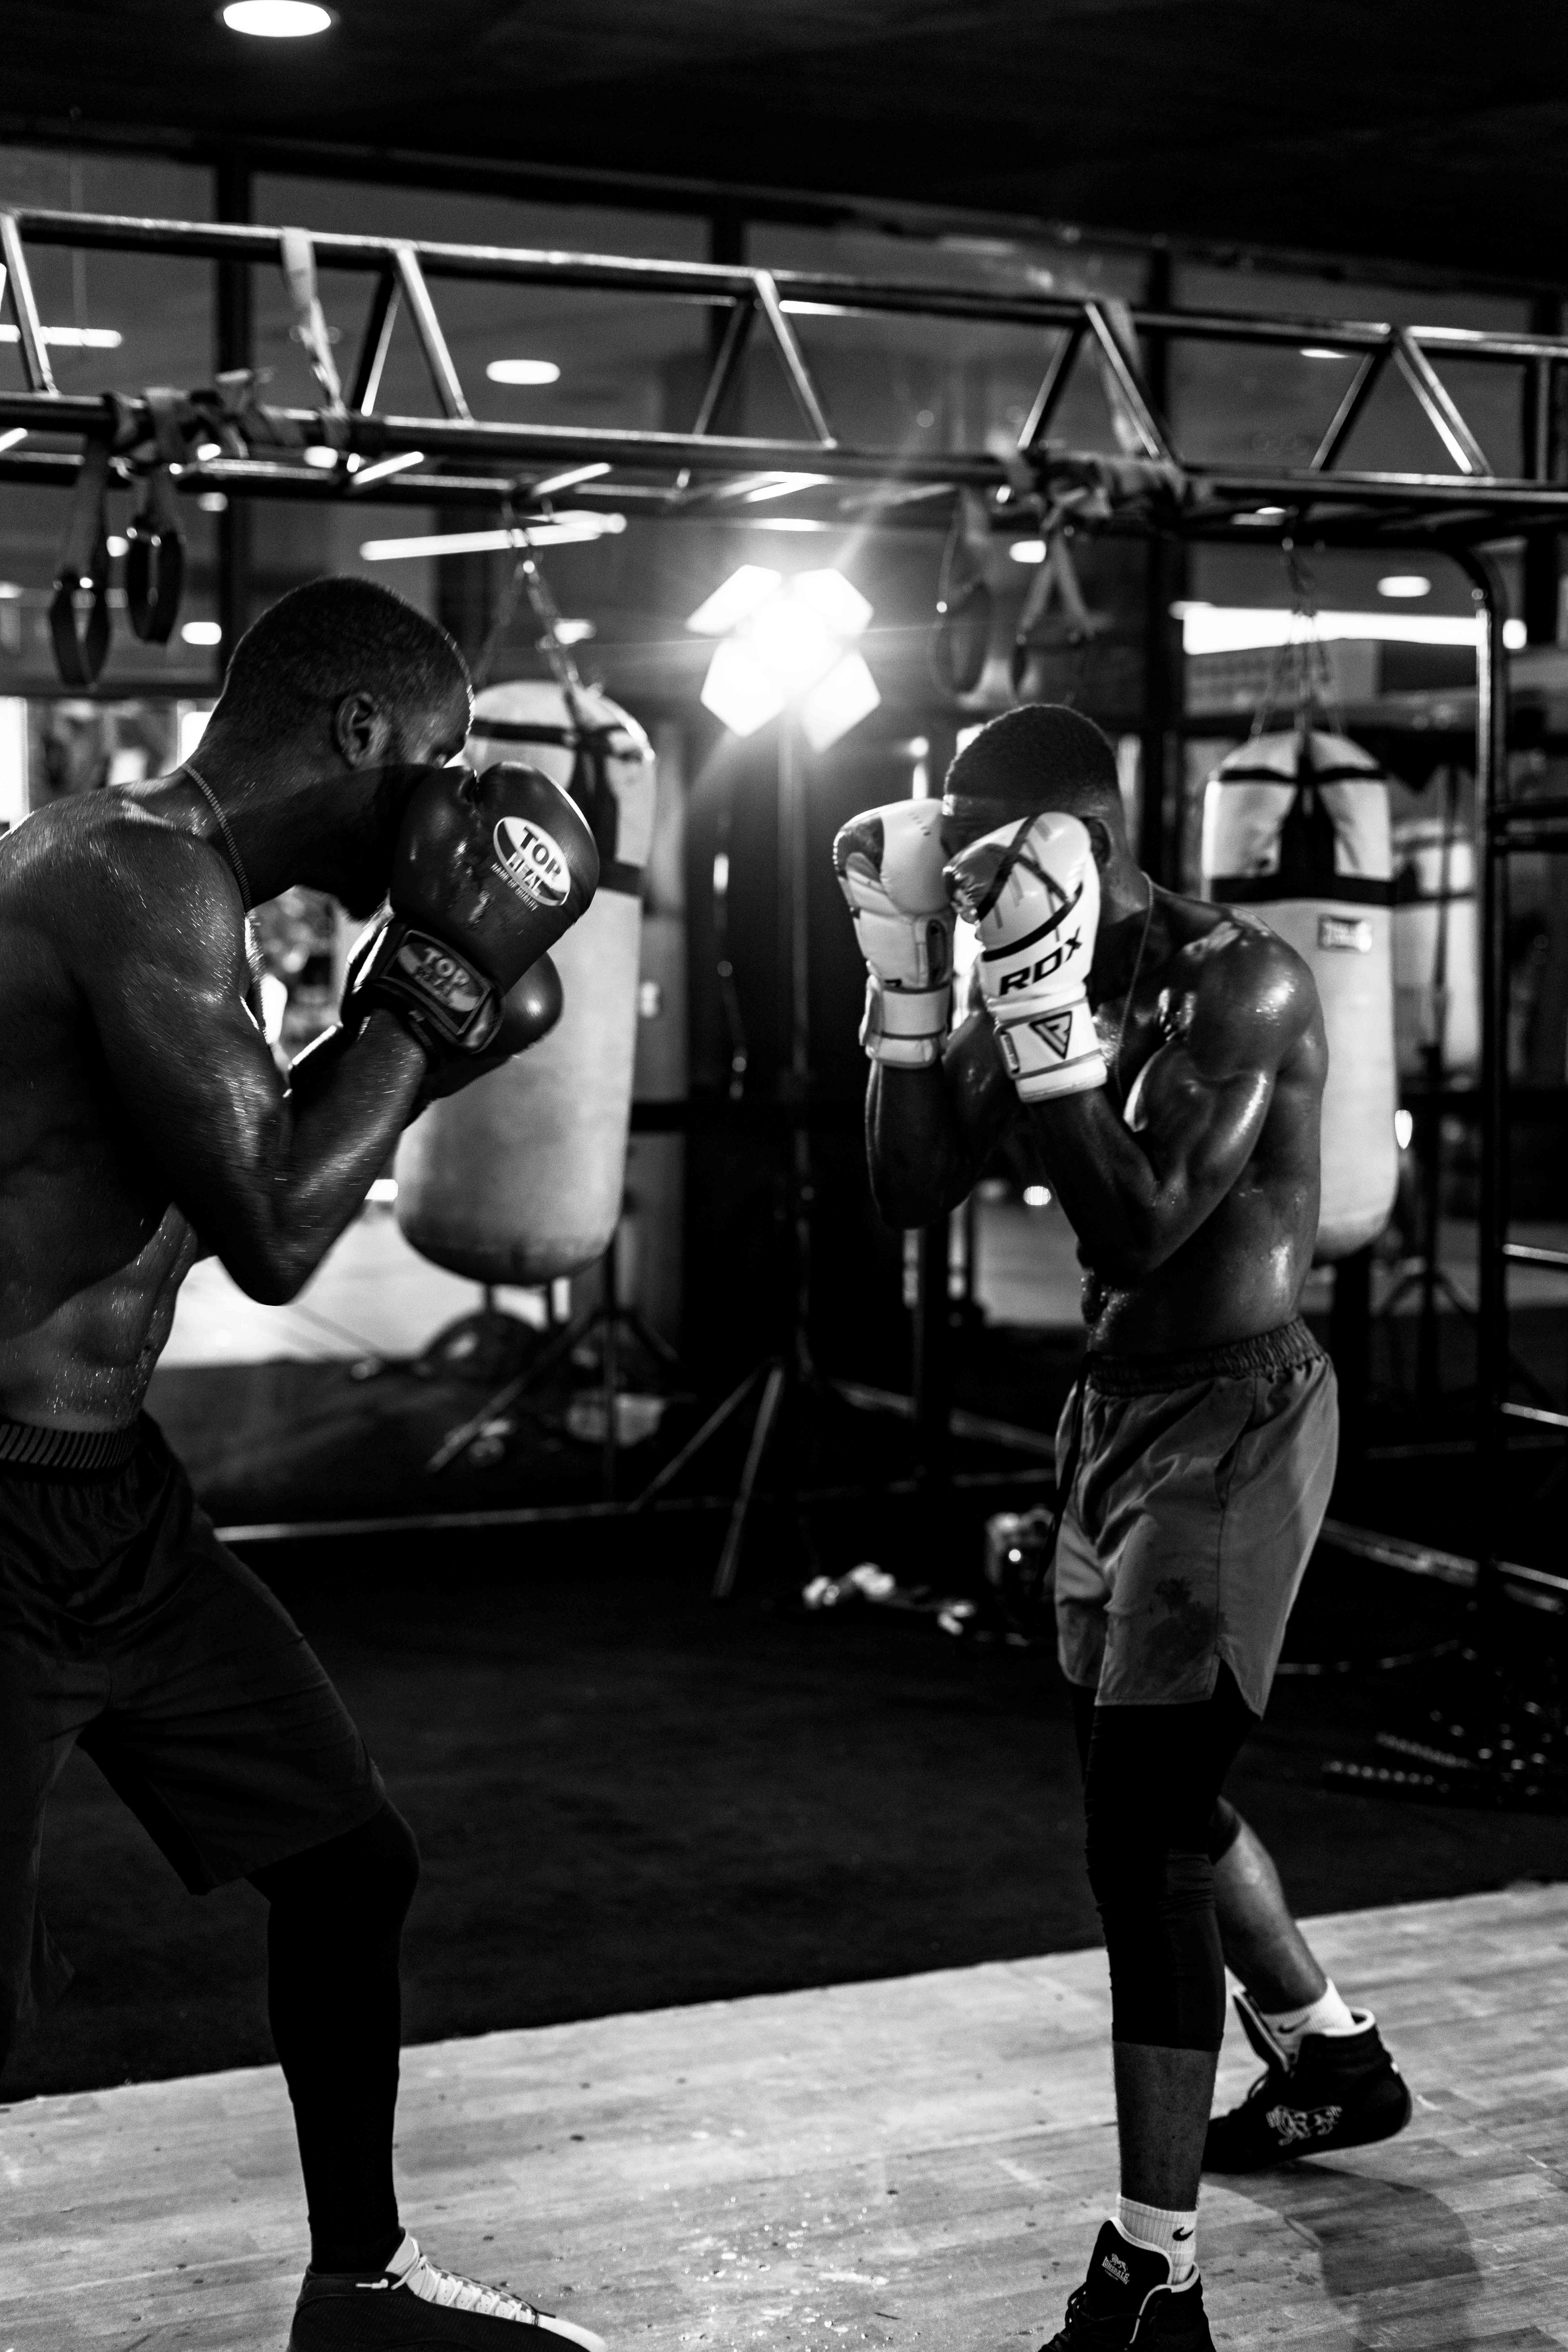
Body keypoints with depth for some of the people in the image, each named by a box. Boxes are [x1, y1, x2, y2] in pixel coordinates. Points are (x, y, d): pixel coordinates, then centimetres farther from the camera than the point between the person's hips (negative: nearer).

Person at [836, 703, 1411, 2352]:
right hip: (1113, 1414, 9)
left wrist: (1048, 1013, -31)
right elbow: (911, 1195, 0)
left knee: (1142, 1820, -15)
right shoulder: (1032, 982, 4)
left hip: (1238, 1424, -9)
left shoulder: (1240, 985, -18)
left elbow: (1138, 1225, -26)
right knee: (1156, 1790, 21)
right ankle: (1335, 2062, 46)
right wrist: (903, 975, -9)